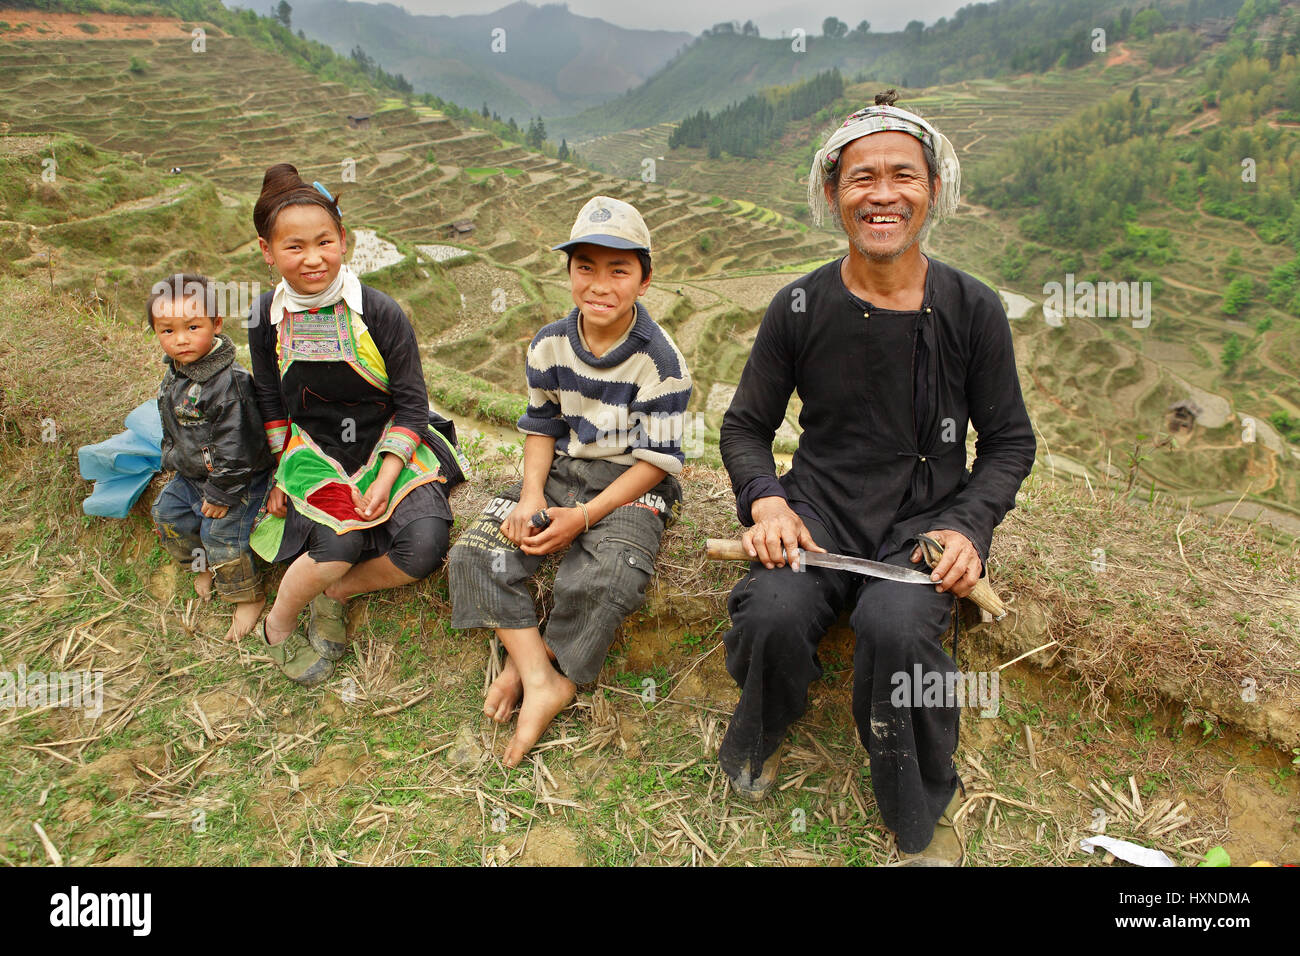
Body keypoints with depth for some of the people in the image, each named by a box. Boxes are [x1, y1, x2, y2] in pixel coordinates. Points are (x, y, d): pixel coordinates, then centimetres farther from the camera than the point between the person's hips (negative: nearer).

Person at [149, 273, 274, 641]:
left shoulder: (228, 383, -30)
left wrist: (220, 492, -22)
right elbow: (171, 428, 20)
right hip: (191, 474, 10)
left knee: (220, 532, -9)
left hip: (238, 478, -10)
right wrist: (172, 458, 16)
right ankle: (204, 565, 42)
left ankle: (249, 595, 14)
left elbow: (235, 447, -28)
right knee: (167, 512, 20)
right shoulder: (173, 377, 1)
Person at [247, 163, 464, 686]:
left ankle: (335, 593, 3)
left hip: (391, 447, -1)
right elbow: (271, 406, 12)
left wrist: (385, 480, -15)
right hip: (313, 453, 1)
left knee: (425, 544, -26)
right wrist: (281, 473, 9)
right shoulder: (267, 320, -1)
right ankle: (278, 625, 4)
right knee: (339, 542, -27)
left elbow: (411, 405, -7)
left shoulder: (381, 313, -11)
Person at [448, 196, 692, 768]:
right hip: (561, 471, 5)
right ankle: (539, 676, -21)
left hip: (633, 486, -4)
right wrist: (532, 494, -9)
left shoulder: (659, 360, -14)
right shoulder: (549, 345, 1)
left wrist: (582, 516, -21)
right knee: (476, 553, -17)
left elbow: (656, 461, -13)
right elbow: (541, 425, 11)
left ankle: (529, 661, -9)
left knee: (601, 580, -33)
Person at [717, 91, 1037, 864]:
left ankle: (925, 810, 1)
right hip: (818, 511, 1)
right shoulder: (800, 307, 0)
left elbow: (1010, 440, 7)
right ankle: (762, 738, 10)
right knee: (772, 616, -29)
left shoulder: (973, 309, -1)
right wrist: (765, 501, -11)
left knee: (897, 628, -31)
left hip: (924, 520, 0)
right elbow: (746, 426, 8)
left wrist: (968, 524, -10)